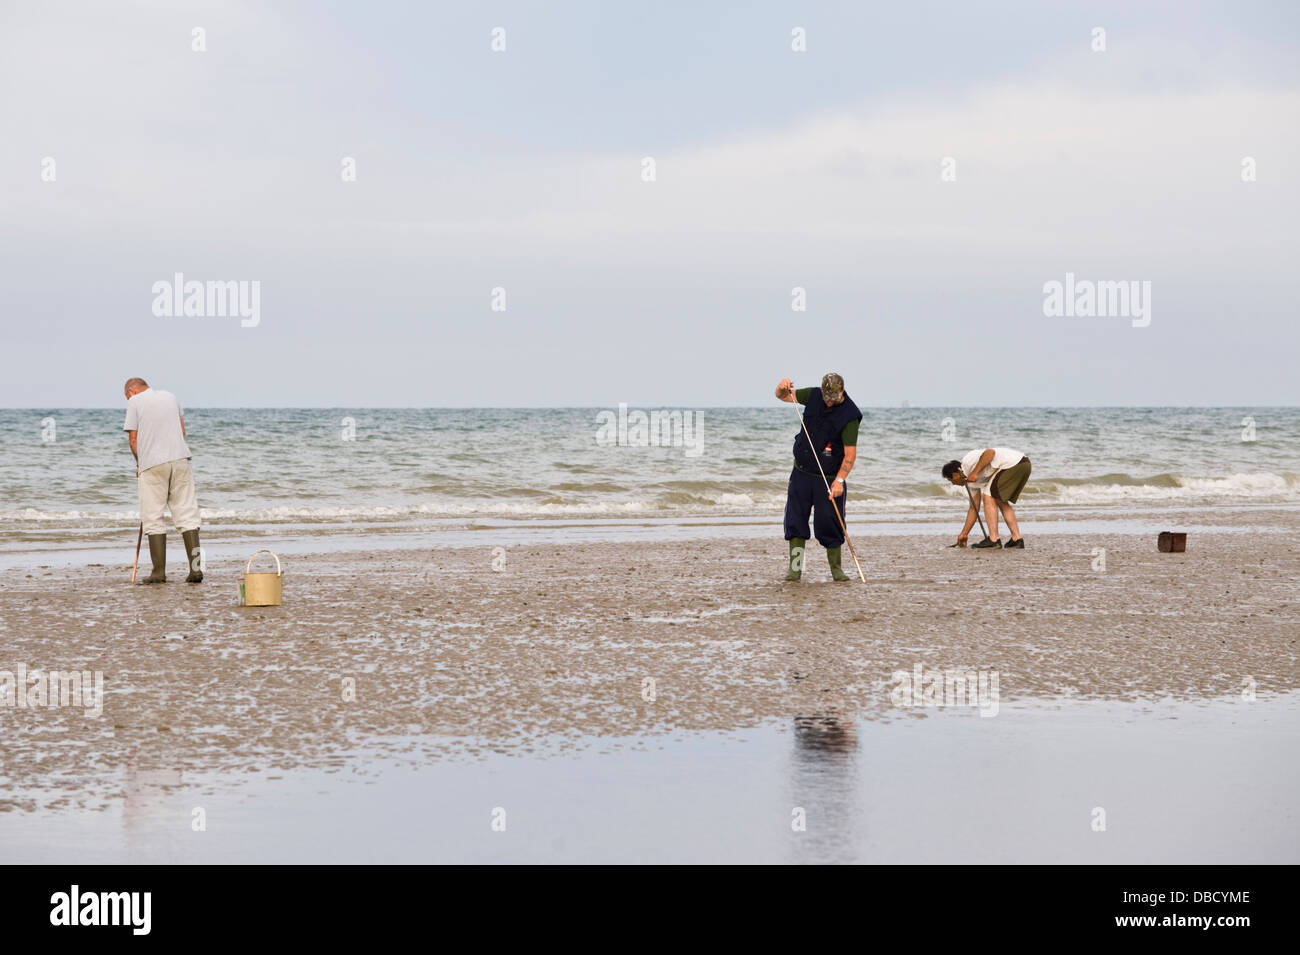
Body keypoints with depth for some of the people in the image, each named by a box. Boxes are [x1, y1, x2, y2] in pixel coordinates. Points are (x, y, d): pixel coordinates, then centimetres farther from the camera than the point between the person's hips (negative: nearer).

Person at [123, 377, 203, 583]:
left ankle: (159, 572, -1)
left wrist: (139, 464, 15)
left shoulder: (135, 401, 3)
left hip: (152, 464, -4)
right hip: (180, 458, 4)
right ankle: (196, 568, -2)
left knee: (153, 518, 2)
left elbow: (133, 437, 0)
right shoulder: (170, 396, 18)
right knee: (187, 514, 4)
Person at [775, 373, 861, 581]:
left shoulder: (850, 415, -17)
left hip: (829, 477, -4)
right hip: (801, 473, 4)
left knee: (829, 523, -4)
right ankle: (795, 567, 7)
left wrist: (839, 480, -31)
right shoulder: (813, 396, -2)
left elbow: (850, 453, -21)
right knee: (795, 520, 1)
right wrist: (783, 387, -13)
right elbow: (783, 396, 12)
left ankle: (836, 567, 10)